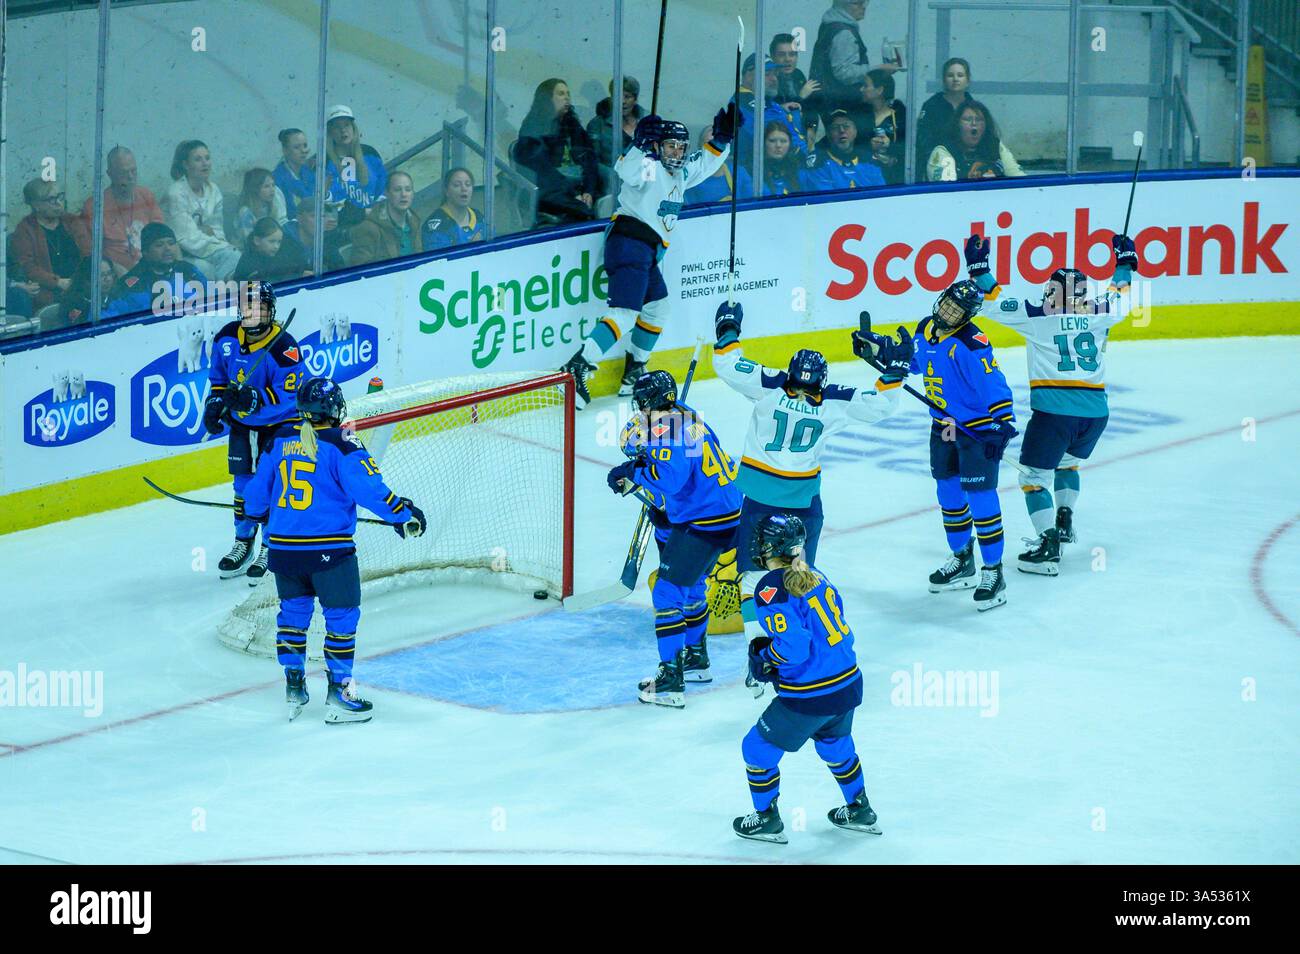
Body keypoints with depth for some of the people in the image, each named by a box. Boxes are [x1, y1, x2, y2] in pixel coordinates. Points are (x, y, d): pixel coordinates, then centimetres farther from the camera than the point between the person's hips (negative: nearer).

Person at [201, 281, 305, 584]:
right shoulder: (227, 338, -6)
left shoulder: (283, 348, -25)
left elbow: (289, 395, -29)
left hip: (279, 425, -5)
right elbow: (218, 376, 12)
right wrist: (215, 403, 0)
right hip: (242, 423, 5)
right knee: (244, 483, 11)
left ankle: (269, 550, 5)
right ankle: (243, 542, 28)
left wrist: (256, 399, -39)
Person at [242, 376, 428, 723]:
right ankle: (339, 692, 6)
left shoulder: (281, 440, 5)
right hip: (328, 549, -6)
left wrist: (257, 513, 37)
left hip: (283, 547, 6)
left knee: (293, 610, 20)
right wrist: (403, 513, -2)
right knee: (341, 615, 5)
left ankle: (294, 687, 22)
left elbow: (259, 489, 16)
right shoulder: (340, 444, -12)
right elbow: (369, 489, -16)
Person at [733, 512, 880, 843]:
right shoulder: (814, 577, 5)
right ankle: (859, 811, 47)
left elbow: (793, 646, -25)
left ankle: (767, 821, 26)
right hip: (848, 683, 8)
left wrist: (764, 657, -5)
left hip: (810, 697, -8)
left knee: (758, 749, 13)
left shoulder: (772, 588, -18)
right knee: (834, 742, 34)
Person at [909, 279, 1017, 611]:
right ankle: (962, 562, 33)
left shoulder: (971, 344, -24)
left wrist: (1002, 426, -30)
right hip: (944, 427, 8)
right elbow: (912, 361, 21)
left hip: (977, 429, -8)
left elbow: (994, 387, -26)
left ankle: (993, 573, 0)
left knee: (980, 497, -8)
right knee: (949, 493, 16)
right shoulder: (925, 330, 2)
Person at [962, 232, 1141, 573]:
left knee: (1034, 475, 1)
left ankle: (1049, 547, -12)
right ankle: (1064, 524, 32)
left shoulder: (1037, 316, 0)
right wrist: (1125, 263, 44)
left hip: (1054, 410, -5)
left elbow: (995, 303, 1)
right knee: (1066, 460, 33)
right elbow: (1120, 300, 31)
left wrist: (979, 269, 10)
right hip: (1096, 411, 5)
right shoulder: (1098, 314, 11)